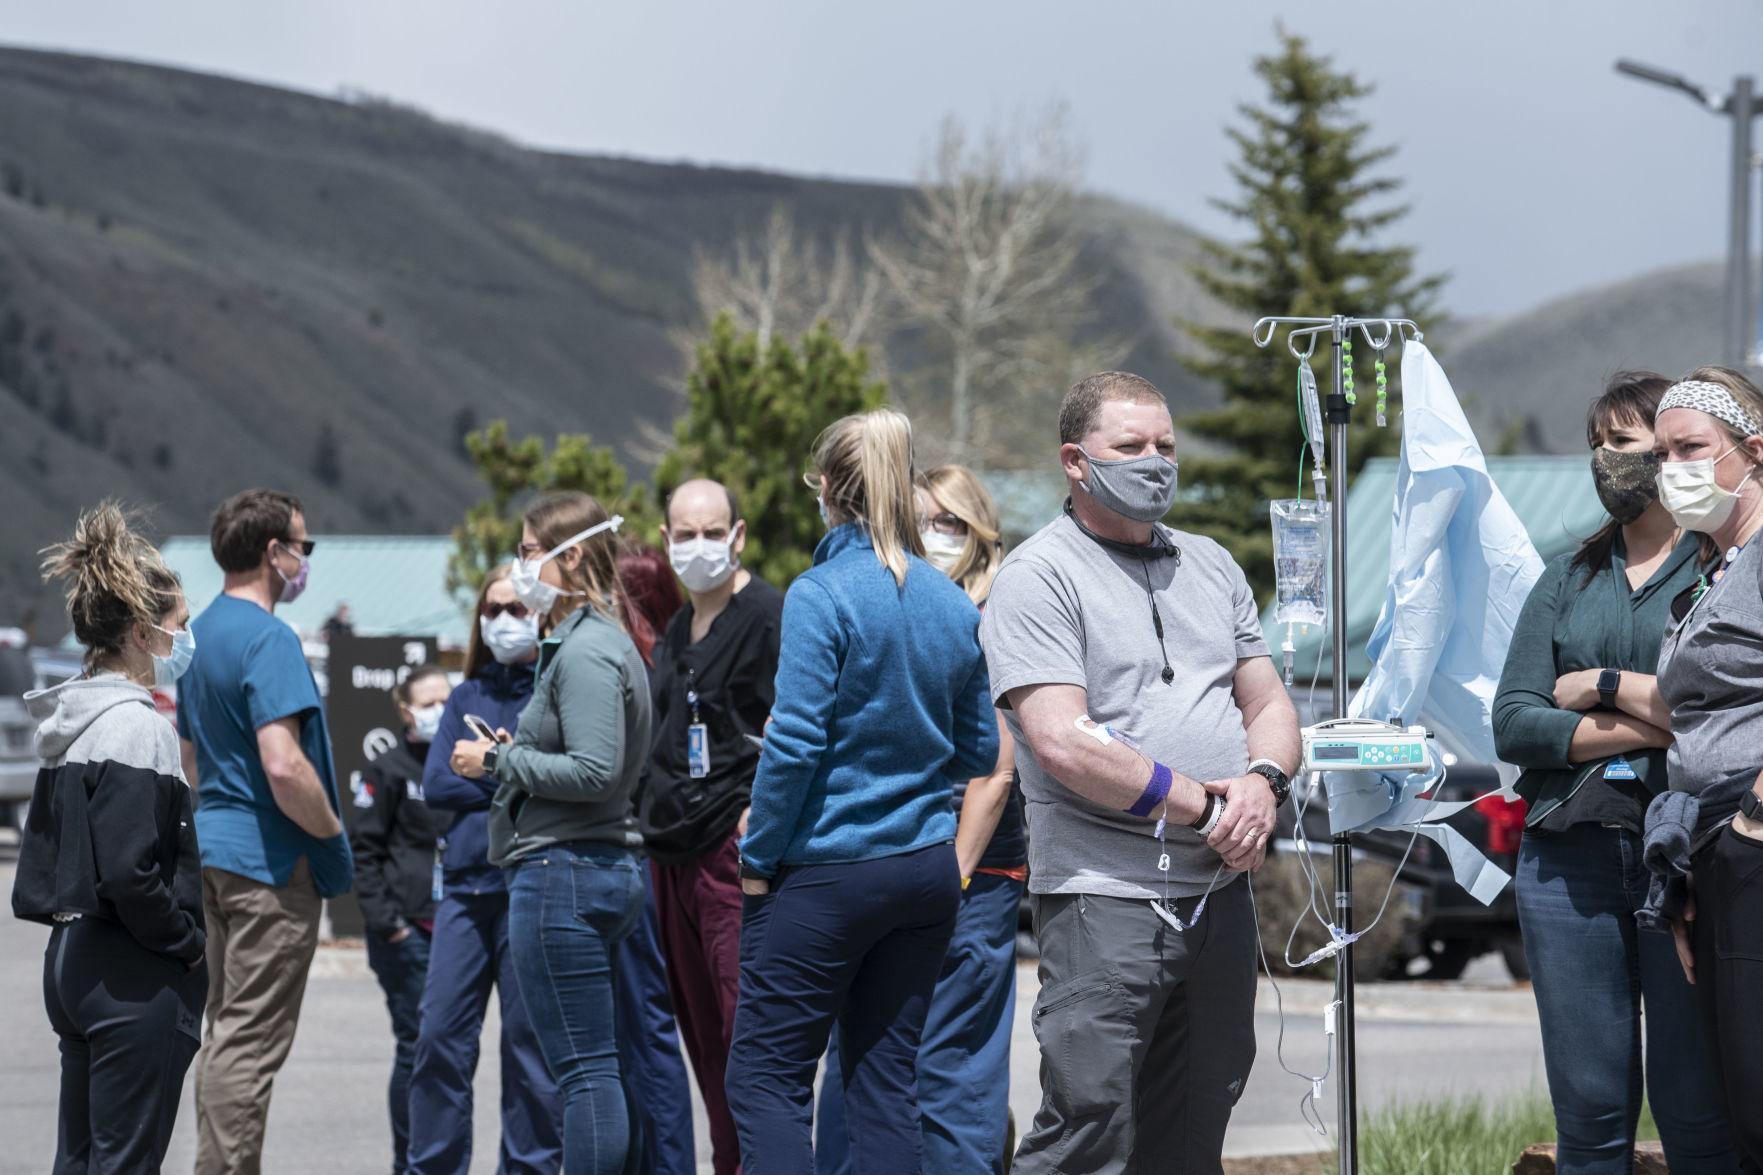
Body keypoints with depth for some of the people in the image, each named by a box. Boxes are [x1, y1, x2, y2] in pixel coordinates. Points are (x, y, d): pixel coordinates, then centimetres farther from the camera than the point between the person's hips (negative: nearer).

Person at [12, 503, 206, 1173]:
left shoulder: (71, 724, 12)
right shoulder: (136, 727, -16)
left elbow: (43, 850, 16)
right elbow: (130, 873, -22)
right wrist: (191, 943, -9)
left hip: (73, 960, 9)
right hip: (136, 979, -9)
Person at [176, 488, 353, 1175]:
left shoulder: (202, 633, 13)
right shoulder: (268, 640, -17)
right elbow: (284, 765, -26)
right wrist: (331, 832, -12)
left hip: (215, 852, 10)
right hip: (272, 860, -10)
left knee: (228, 1031, 14)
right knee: (250, 1041, -7)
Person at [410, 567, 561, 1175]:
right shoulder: (466, 698, 17)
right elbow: (435, 784, 5)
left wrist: (490, 769, -8)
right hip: (465, 883, 4)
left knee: (530, 1039, -1)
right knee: (438, 1036, 0)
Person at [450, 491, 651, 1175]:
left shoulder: (585, 652, -14)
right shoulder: (604, 641, 18)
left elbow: (594, 771, -22)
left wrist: (499, 761, -12)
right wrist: (518, 751, 12)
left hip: (563, 871, -11)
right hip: (610, 868, 11)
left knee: (584, 1067, -8)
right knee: (598, 1065, 12)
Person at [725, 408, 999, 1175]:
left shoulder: (822, 595, -12)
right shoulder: (953, 604, 7)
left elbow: (795, 743, -16)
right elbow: (980, 751, 12)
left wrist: (758, 860, -6)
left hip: (829, 873, -6)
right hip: (928, 869, 6)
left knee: (765, 1076, -1)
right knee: (886, 1078, 9)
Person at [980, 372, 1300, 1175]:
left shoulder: (1210, 566, 18)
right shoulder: (1039, 578, -5)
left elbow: (1269, 702, 18)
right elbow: (1063, 743, -16)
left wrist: (1262, 780, -5)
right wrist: (1204, 806, -14)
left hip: (1219, 892, 7)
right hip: (1105, 894, -7)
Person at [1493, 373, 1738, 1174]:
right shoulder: (1568, 580, 17)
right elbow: (1512, 722, 5)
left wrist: (1608, 685, -5)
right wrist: (1646, 729, -6)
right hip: (1570, 859, 4)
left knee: (1697, 1110, -3)